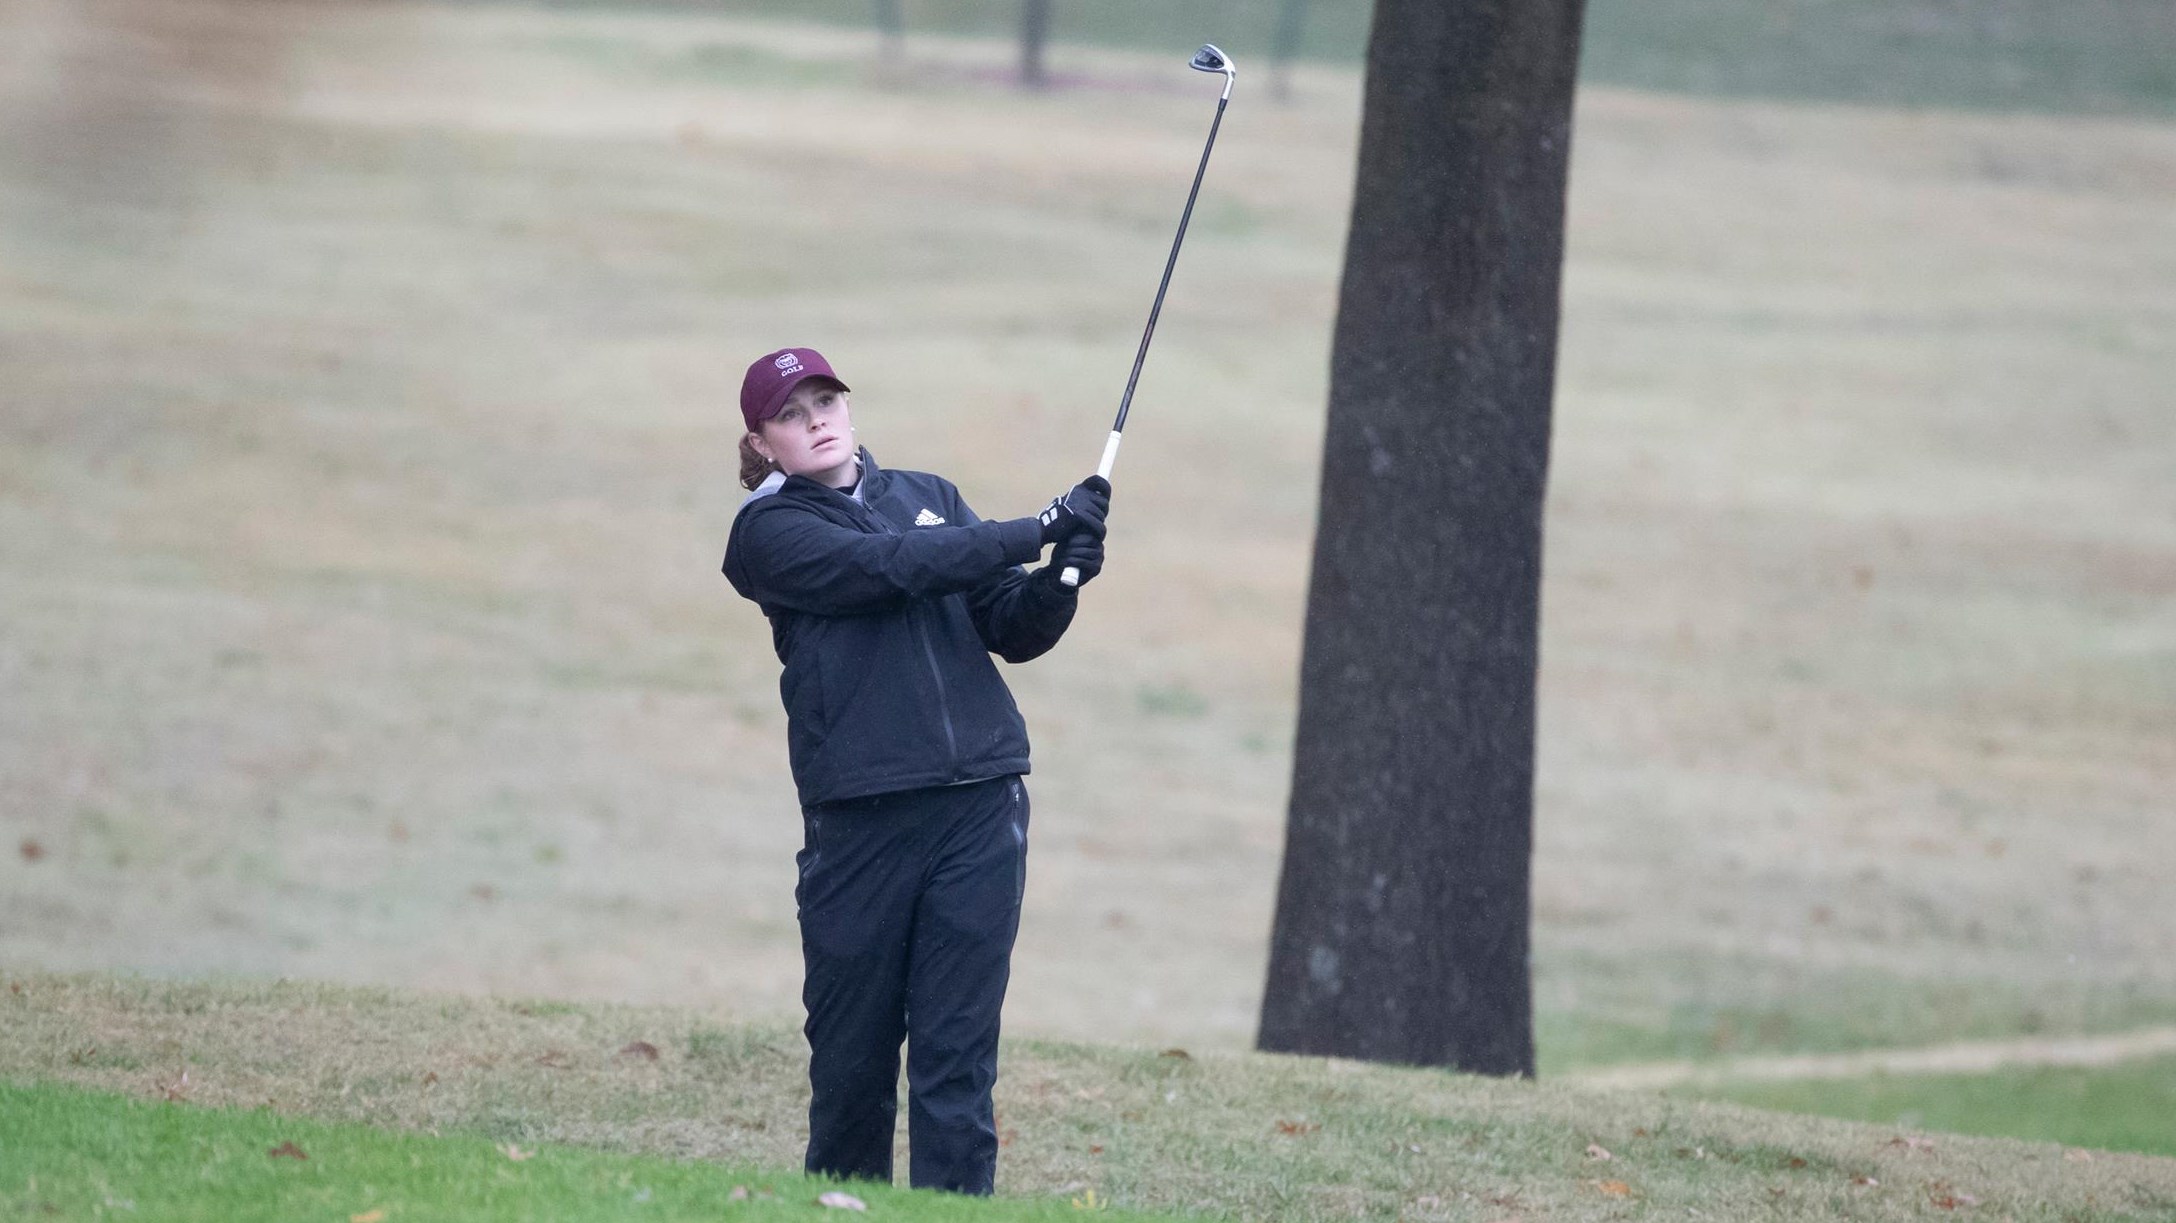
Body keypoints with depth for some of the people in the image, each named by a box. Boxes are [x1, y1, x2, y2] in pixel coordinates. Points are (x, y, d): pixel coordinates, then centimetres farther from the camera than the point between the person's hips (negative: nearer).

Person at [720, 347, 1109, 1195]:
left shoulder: (931, 497, 19)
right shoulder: (768, 533, 3)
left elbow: (1011, 631, 14)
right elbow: (889, 567, -13)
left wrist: (1053, 589, -8)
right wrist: (1040, 531, -15)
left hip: (980, 805, 3)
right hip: (861, 815, -3)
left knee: (957, 1052, -3)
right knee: (853, 1052, 2)